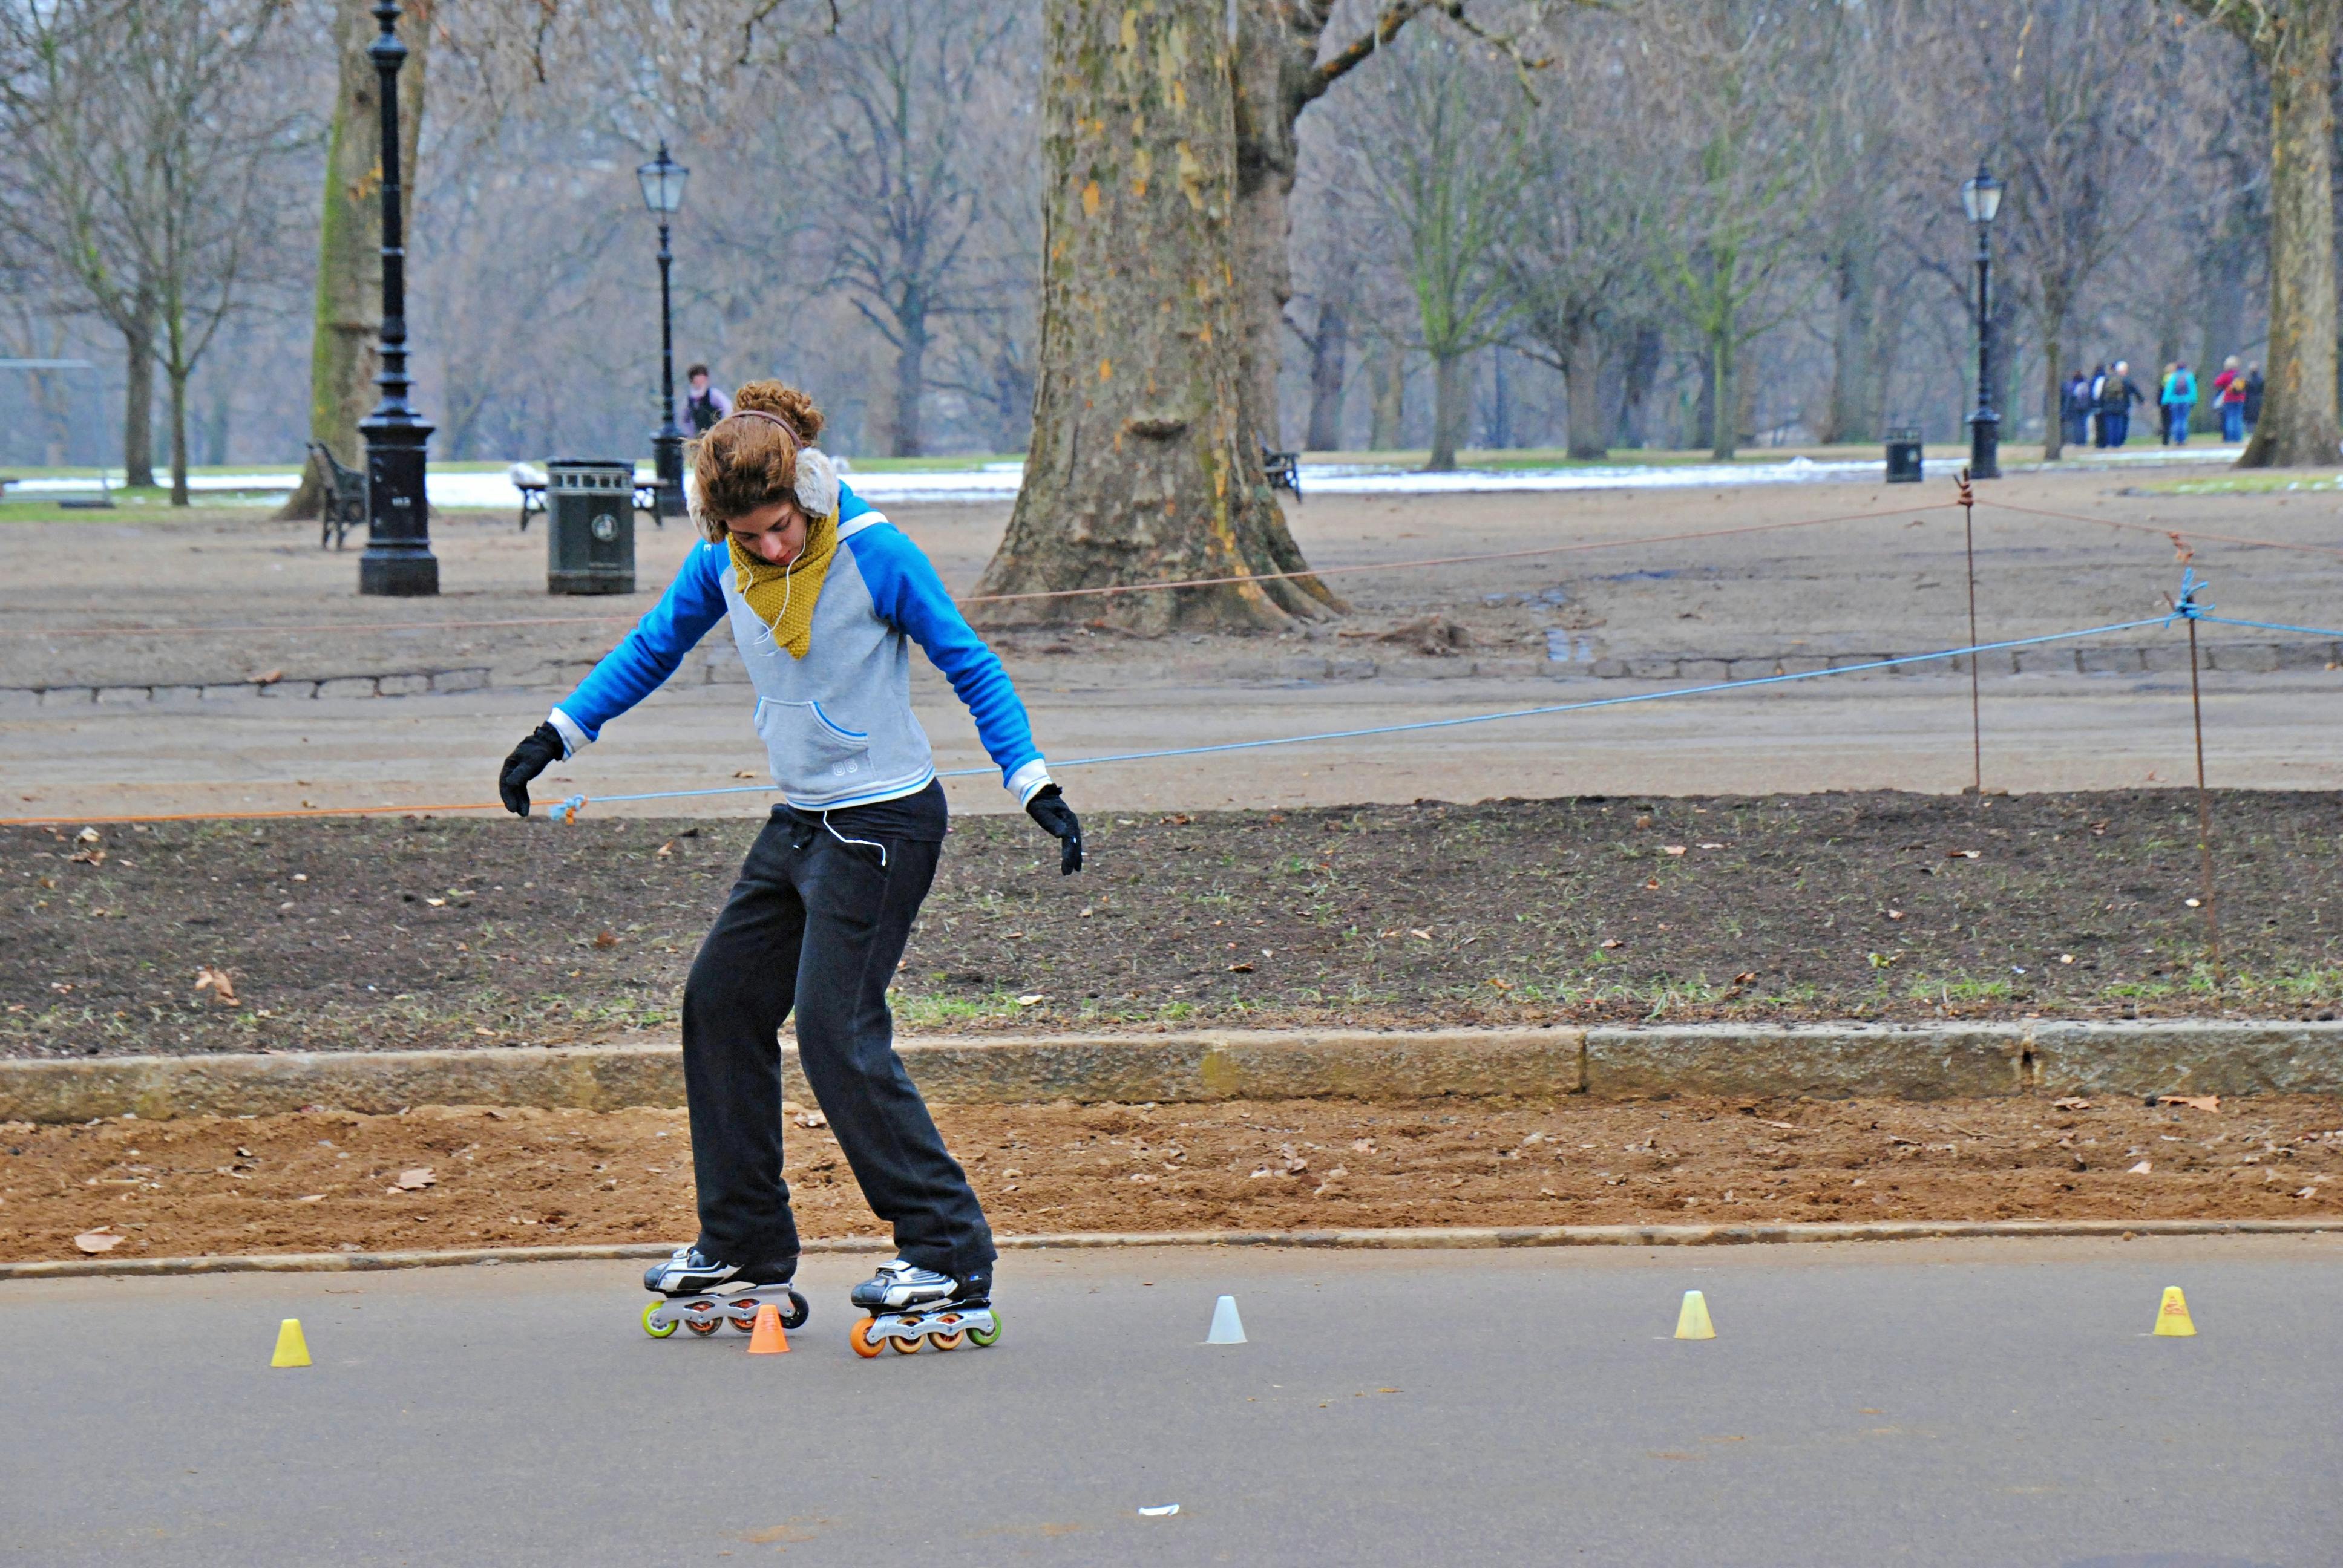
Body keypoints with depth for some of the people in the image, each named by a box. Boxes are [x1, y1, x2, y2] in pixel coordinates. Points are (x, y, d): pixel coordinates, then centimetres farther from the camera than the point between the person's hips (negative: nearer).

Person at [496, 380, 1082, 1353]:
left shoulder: (875, 556, -16)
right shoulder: (721, 565, 1)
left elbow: (971, 668, -11)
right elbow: (652, 650, 18)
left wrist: (1034, 786, -17)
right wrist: (557, 735, 17)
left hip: (883, 823, -8)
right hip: (799, 823, 8)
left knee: (836, 1033, -16)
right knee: (720, 1004, 9)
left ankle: (953, 1269, -14)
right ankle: (745, 1256, 20)